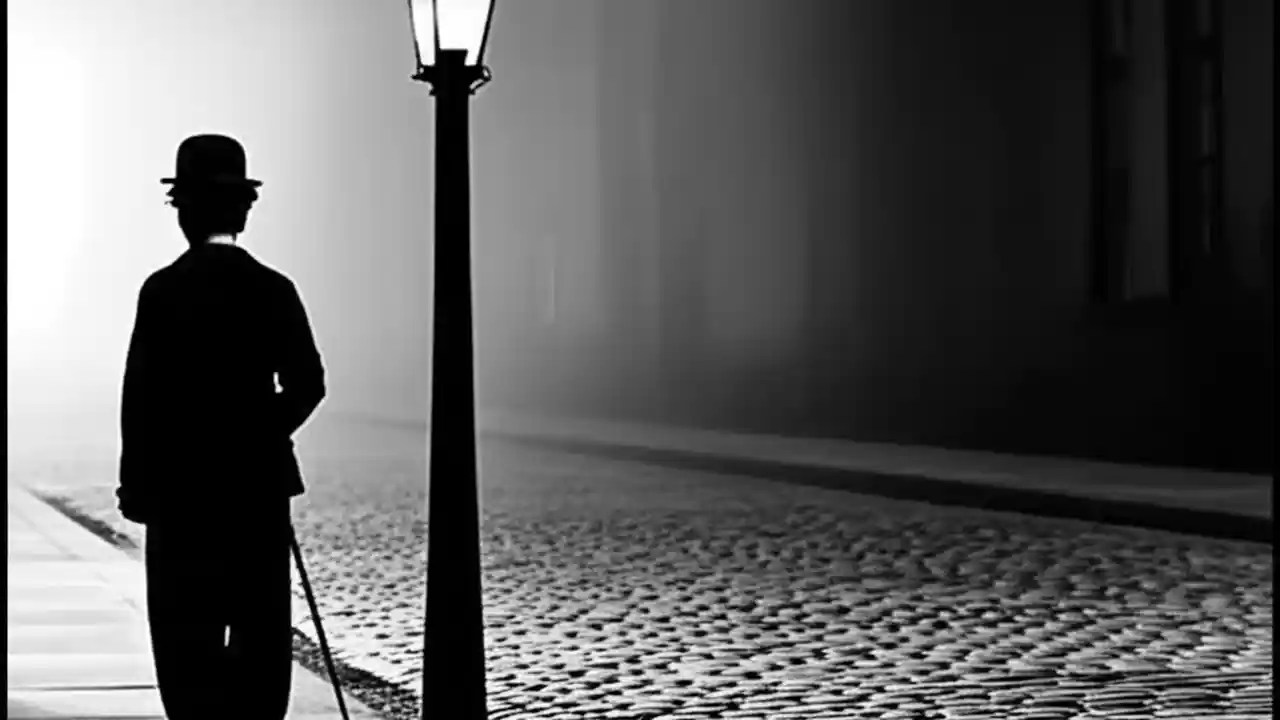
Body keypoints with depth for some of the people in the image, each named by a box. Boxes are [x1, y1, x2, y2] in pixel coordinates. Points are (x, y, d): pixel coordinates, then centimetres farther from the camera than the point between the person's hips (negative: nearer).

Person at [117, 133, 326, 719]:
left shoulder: (164, 289, -9)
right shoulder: (274, 289, 1)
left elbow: (142, 392, -10)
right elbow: (307, 384, -2)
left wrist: (136, 485, -3)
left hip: (183, 486, -3)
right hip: (261, 483, 3)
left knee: (187, 634, 1)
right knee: (262, 635, 9)